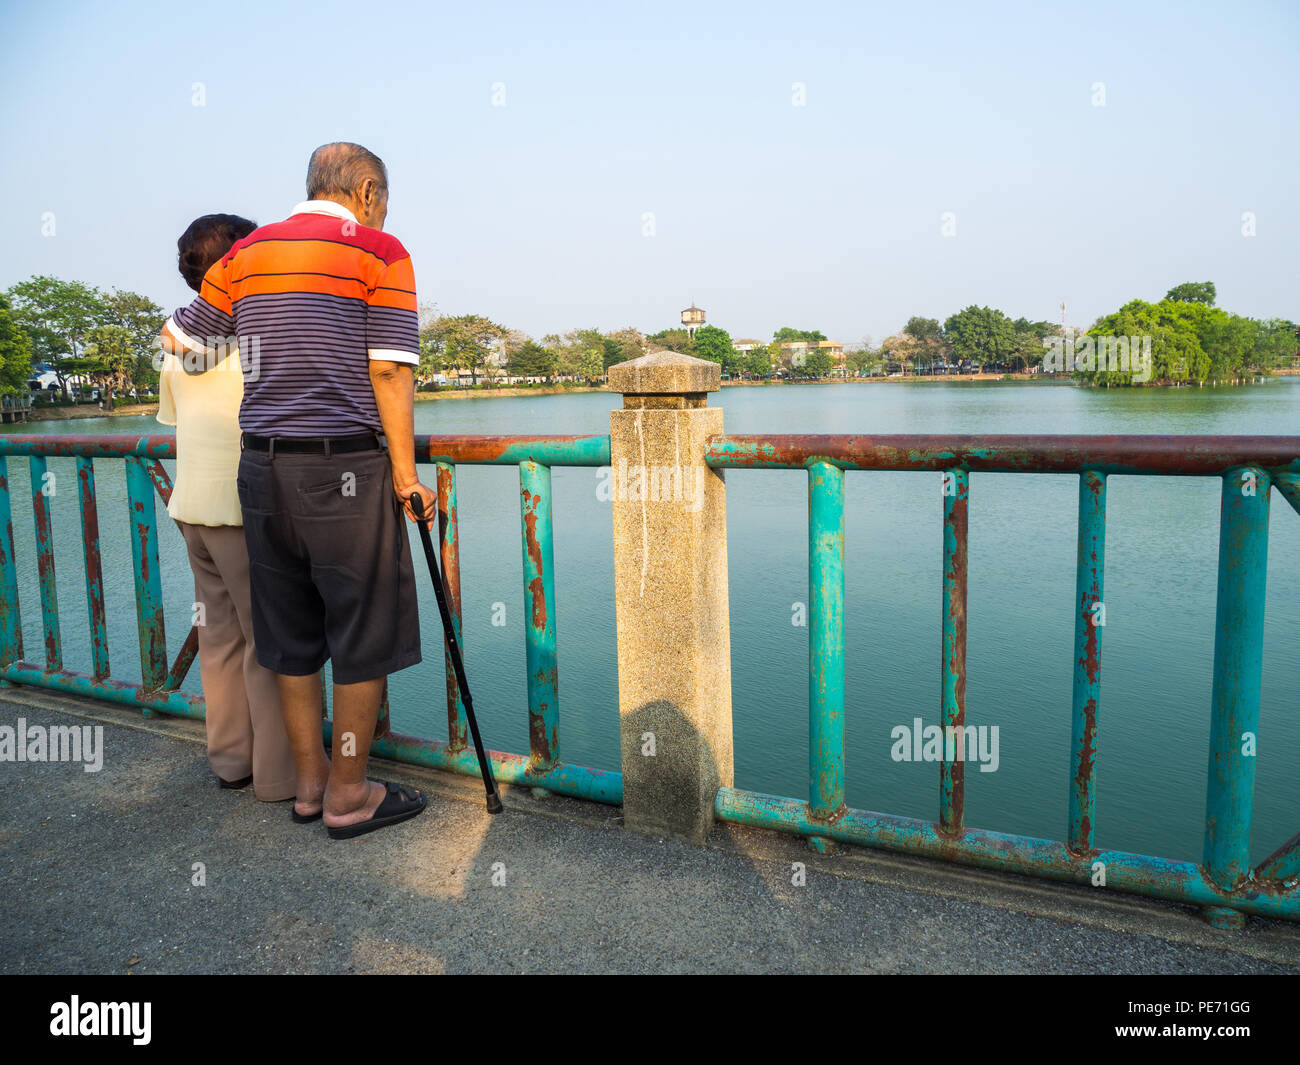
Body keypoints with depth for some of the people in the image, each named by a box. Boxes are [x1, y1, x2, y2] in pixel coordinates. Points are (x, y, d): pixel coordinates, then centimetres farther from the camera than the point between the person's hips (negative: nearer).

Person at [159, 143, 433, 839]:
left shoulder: (246, 252, 13)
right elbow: (389, 372, -11)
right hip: (345, 468, -6)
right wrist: (404, 474, -7)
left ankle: (307, 781, 25)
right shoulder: (379, 252, -3)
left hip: (261, 467, 6)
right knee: (364, 633, 5)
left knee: (290, 635, 13)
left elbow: (178, 338, 20)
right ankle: (348, 794, 14)